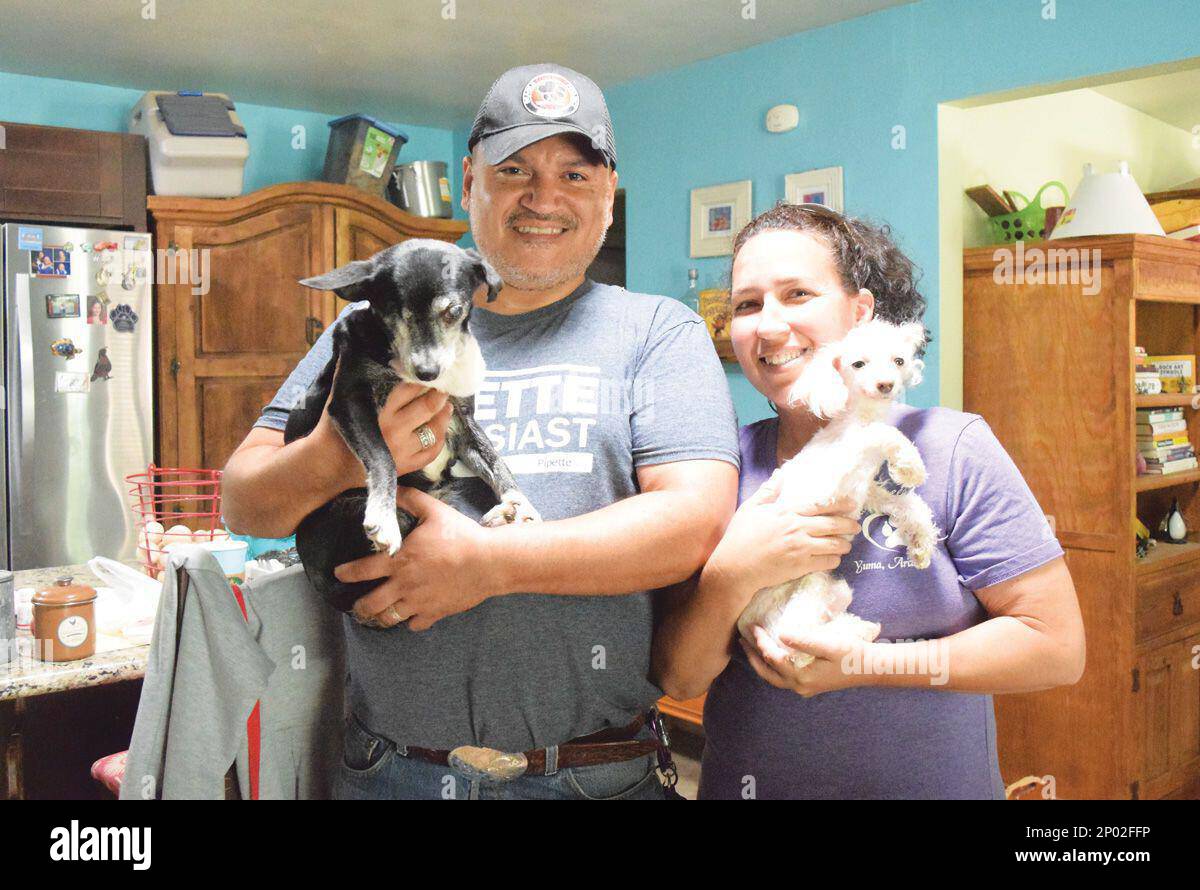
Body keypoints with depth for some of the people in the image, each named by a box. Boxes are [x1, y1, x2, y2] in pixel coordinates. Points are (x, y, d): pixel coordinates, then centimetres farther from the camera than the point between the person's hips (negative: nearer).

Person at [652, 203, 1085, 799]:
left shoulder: (951, 448, -12)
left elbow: (1056, 647, -14)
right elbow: (677, 679, -8)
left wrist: (865, 663, -20)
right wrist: (731, 576, -26)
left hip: (932, 780, -1)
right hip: (745, 780, 2)